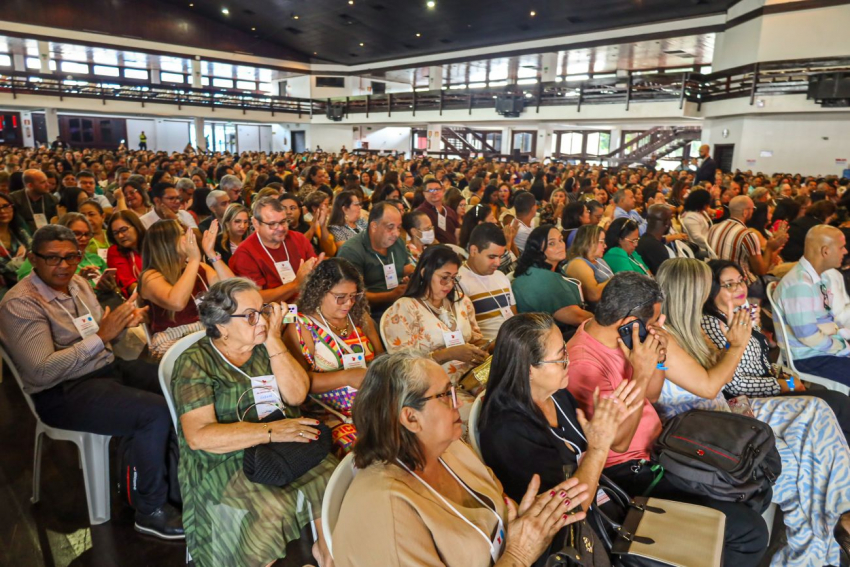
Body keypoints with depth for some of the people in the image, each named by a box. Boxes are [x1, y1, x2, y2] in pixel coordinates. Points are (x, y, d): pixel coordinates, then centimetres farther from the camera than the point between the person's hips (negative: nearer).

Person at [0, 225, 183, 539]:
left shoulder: (78, 283, 8)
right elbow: (43, 371, -23)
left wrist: (123, 322, -10)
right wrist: (101, 336, -26)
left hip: (109, 367, 8)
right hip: (63, 393, -8)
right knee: (156, 412, -27)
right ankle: (150, 511, -10)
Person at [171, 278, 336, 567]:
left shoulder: (265, 346, 8)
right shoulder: (195, 363, -7)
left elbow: (296, 395, -4)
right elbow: (199, 436, -17)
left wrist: (274, 339, -10)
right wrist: (271, 431, -23)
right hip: (226, 464, -4)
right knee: (268, 515, -30)